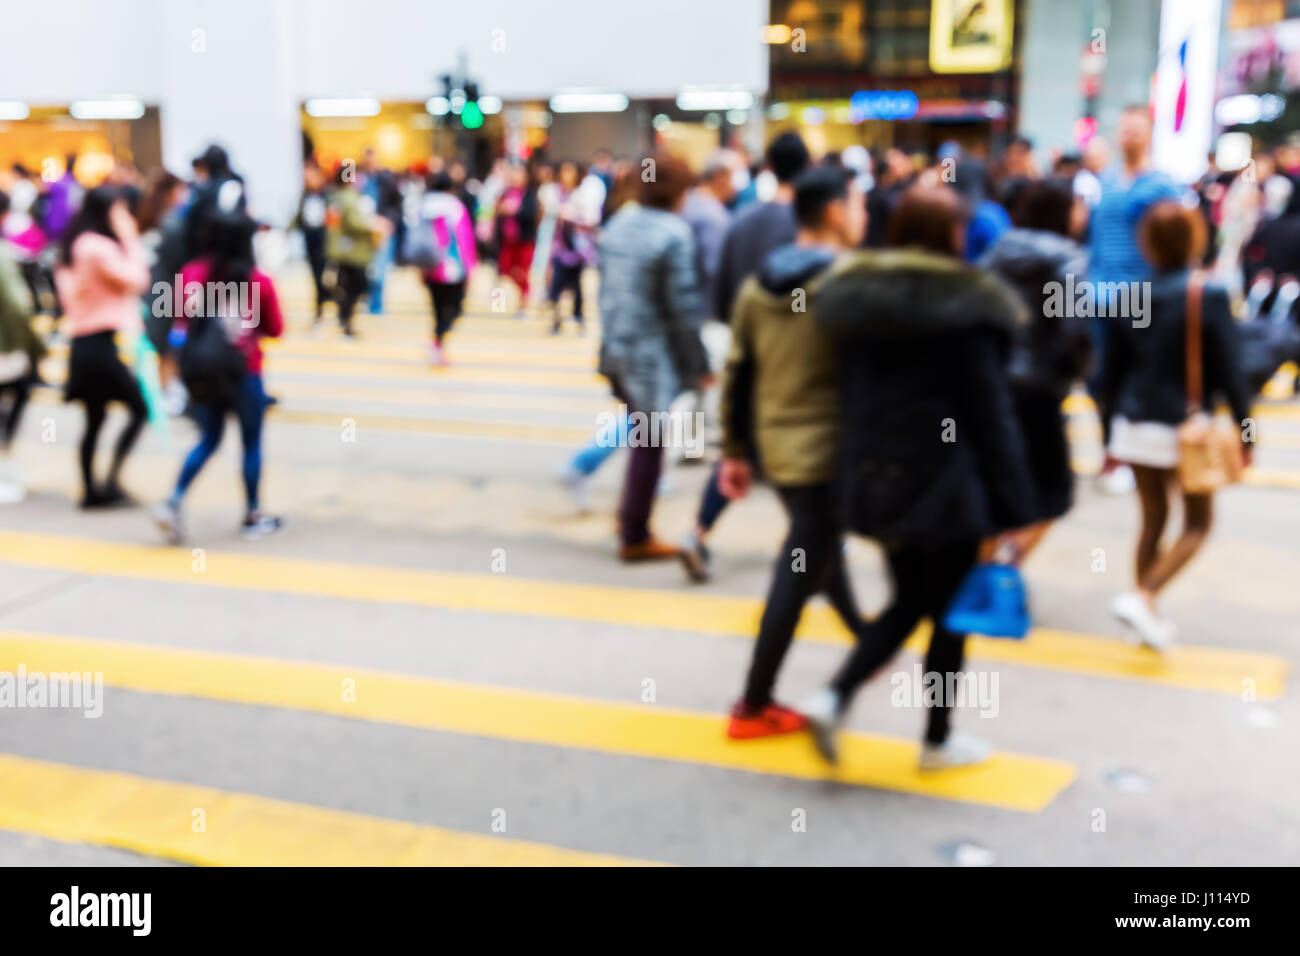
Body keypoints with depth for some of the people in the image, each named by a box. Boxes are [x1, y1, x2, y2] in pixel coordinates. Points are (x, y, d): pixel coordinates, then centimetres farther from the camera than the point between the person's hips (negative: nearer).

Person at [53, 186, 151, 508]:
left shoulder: (74, 246, 15)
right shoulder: (100, 248, -15)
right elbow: (137, 280, -12)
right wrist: (130, 238, -7)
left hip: (82, 342, 9)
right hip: (103, 340, -9)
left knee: (94, 419, 14)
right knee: (139, 410, -2)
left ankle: (90, 488, 17)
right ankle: (112, 480, -6)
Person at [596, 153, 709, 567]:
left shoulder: (618, 223, 7)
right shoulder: (673, 233, -16)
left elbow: (605, 288, 12)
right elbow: (682, 305, -17)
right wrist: (699, 365, -9)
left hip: (616, 345, 8)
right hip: (654, 354, -7)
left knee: (642, 439, 22)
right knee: (648, 444, 4)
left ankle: (630, 515, 27)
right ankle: (635, 538, 15)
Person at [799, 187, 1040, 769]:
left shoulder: (854, 297, 5)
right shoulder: (964, 310, -13)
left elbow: (852, 398, 10)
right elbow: (990, 415, -13)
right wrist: (1012, 507, -9)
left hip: (871, 476, 6)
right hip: (941, 482, -6)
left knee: (908, 601, 21)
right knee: (950, 614, 12)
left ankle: (834, 697, 4)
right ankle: (938, 741, 23)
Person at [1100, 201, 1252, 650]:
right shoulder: (1210, 296, -12)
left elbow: (1111, 373, 6)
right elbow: (1228, 372, -11)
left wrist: (1119, 416, 17)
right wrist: (1245, 431, -3)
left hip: (1135, 424, 5)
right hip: (1186, 428, -4)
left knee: (1153, 519, 16)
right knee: (1197, 524, 10)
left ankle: (1148, 616, 21)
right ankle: (1142, 596, -7)